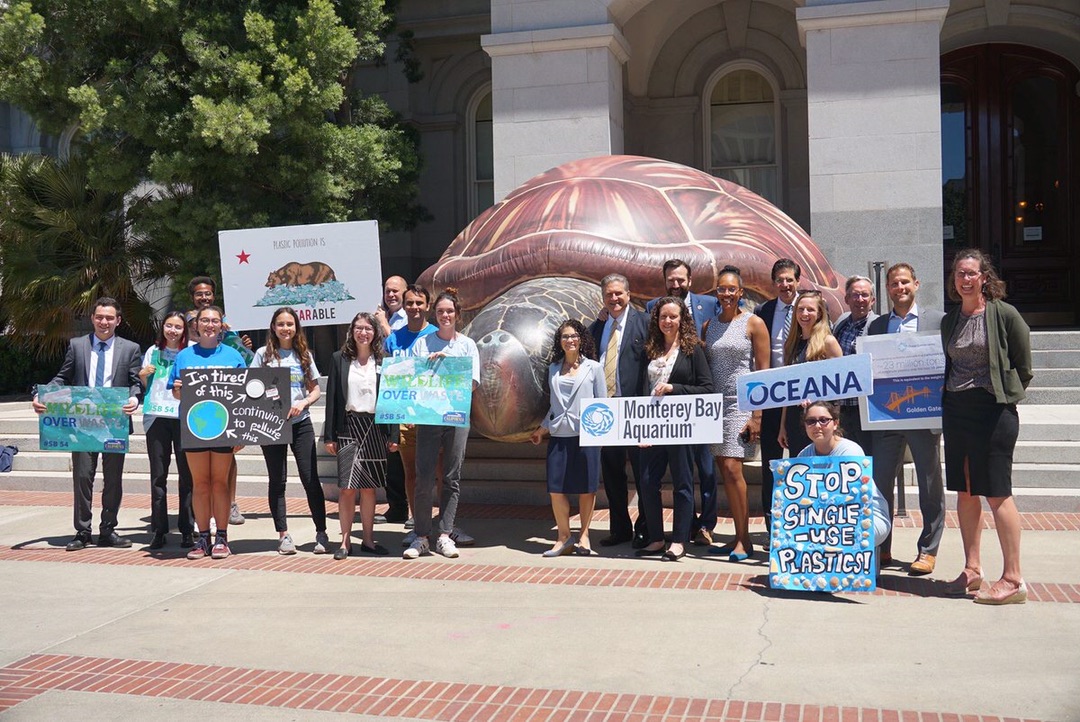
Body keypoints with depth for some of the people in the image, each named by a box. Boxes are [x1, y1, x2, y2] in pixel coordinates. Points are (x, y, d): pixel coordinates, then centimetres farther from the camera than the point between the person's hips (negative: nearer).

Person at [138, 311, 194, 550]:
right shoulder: (153, 351, 13)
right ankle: (159, 529, 10)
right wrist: (143, 375, -1)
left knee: (187, 474, -2)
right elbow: (146, 387, 19)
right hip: (156, 416, 2)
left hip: (183, 417, -2)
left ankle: (187, 529, 5)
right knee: (158, 474, 4)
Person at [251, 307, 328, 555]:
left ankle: (321, 533, 6)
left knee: (311, 478, -1)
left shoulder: (304, 355, 9)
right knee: (277, 480, 4)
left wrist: (303, 403, -8)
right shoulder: (264, 354, 4)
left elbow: (315, 390, 11)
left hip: (300, 423, 1)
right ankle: (283, 534, 12)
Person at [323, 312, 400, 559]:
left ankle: (368, 539, 15)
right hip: (348, 426, -1)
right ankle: (345, 541, 6)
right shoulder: (340, 359, 5)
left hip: (375, 428, 1)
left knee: (369, 487, 6)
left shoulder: (383, 361, 7)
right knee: (347, 487, -4)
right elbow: (332, 398, 3)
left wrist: (393, 434, 1)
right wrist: (329, 436, -2)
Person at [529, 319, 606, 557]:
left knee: (586, 488, 3)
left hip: (586, 435, -3)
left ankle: (584, 535, 17)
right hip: (559, 435, 3)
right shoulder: (553, 369, 15)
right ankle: (564, 537, 9)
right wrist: (542, 428, 20)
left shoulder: (593, 367, 5)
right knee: (556, 488, -2)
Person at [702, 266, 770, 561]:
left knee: (732, 469, -11)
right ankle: (739, 537, 12)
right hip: (714, 404, 5)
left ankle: (744, 540, -1)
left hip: (742, 403, -5)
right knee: (724, 471, 4)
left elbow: (764, 371, -5)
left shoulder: (754, 323, -2)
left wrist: (757, 415, -11)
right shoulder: (709, 326, 12)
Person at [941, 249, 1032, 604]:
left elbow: (1024, 365, -2)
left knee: (997, 493, -6)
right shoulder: (949, 320, 11)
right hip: (955, 409, 6)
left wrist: (1008, 395, -1)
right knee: (965, 492, 10)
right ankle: (972, 569, 20)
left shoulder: (1003, 314, -6)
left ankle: (1013, 579, 0)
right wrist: (947, 396, 9)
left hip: (993, 409, -6)